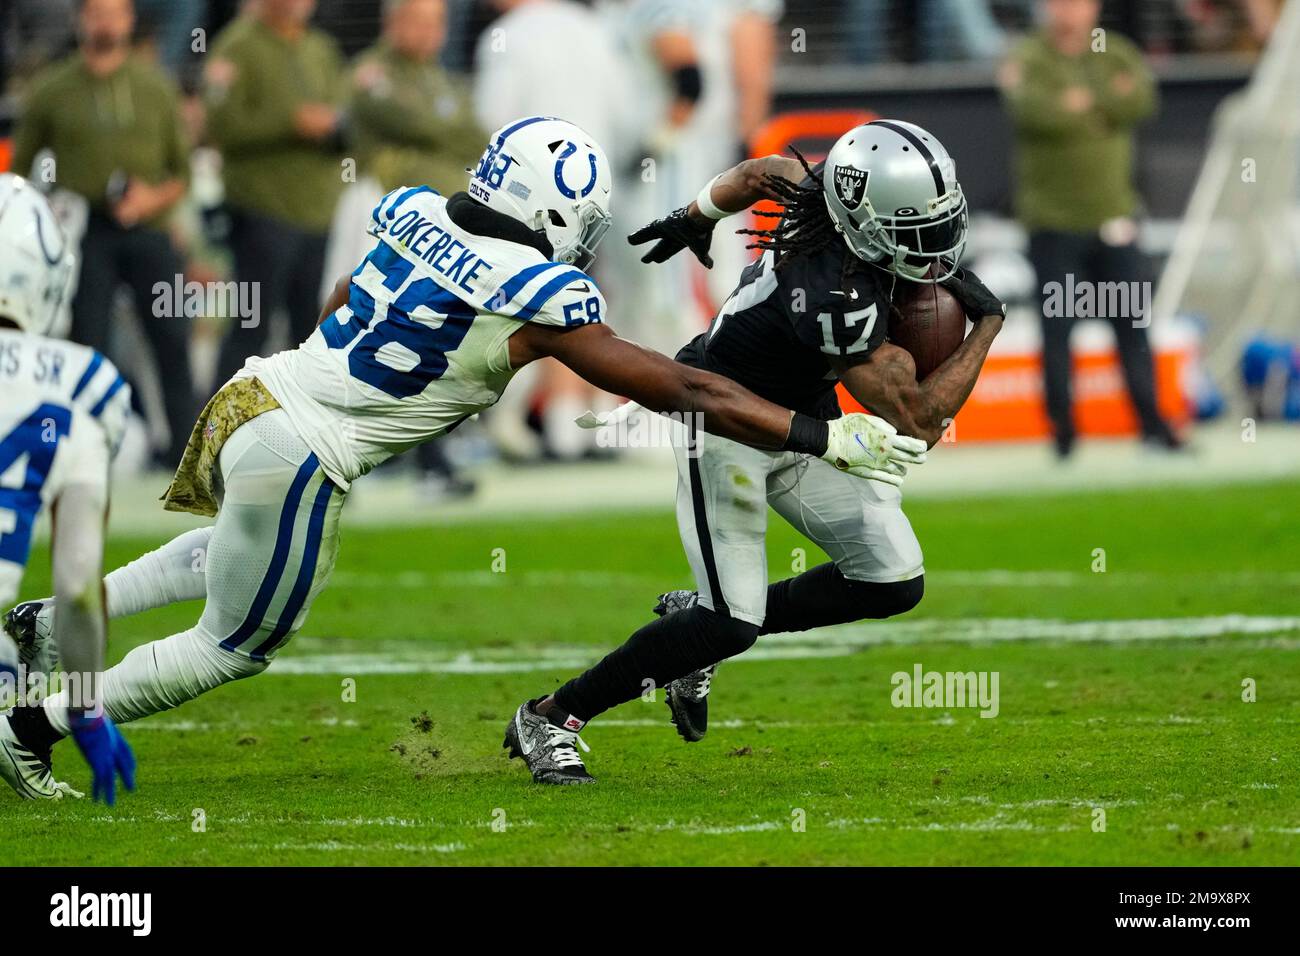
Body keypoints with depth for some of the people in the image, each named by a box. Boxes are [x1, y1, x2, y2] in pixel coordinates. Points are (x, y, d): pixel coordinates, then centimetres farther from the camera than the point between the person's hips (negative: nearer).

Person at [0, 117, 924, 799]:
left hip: (249, 393, 7)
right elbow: (685, 391, -13)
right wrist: (826, 438, -9)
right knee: (234, 648, 14)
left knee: (241, 551, 37)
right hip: (293, 459, -7)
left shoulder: (414, 214, 4)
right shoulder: (543, 302, -14)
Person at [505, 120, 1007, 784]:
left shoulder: (836, 186, -14)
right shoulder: (835, 295, -37)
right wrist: (986, 326, -19)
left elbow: (763, 173, 9)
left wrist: (696, 217, 28)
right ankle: (551, 718, 4)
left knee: (894, 583, 2)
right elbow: (917, 420, -29)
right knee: (733, 622, -13)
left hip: (801, 418, 9)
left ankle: (701, 618, 21)